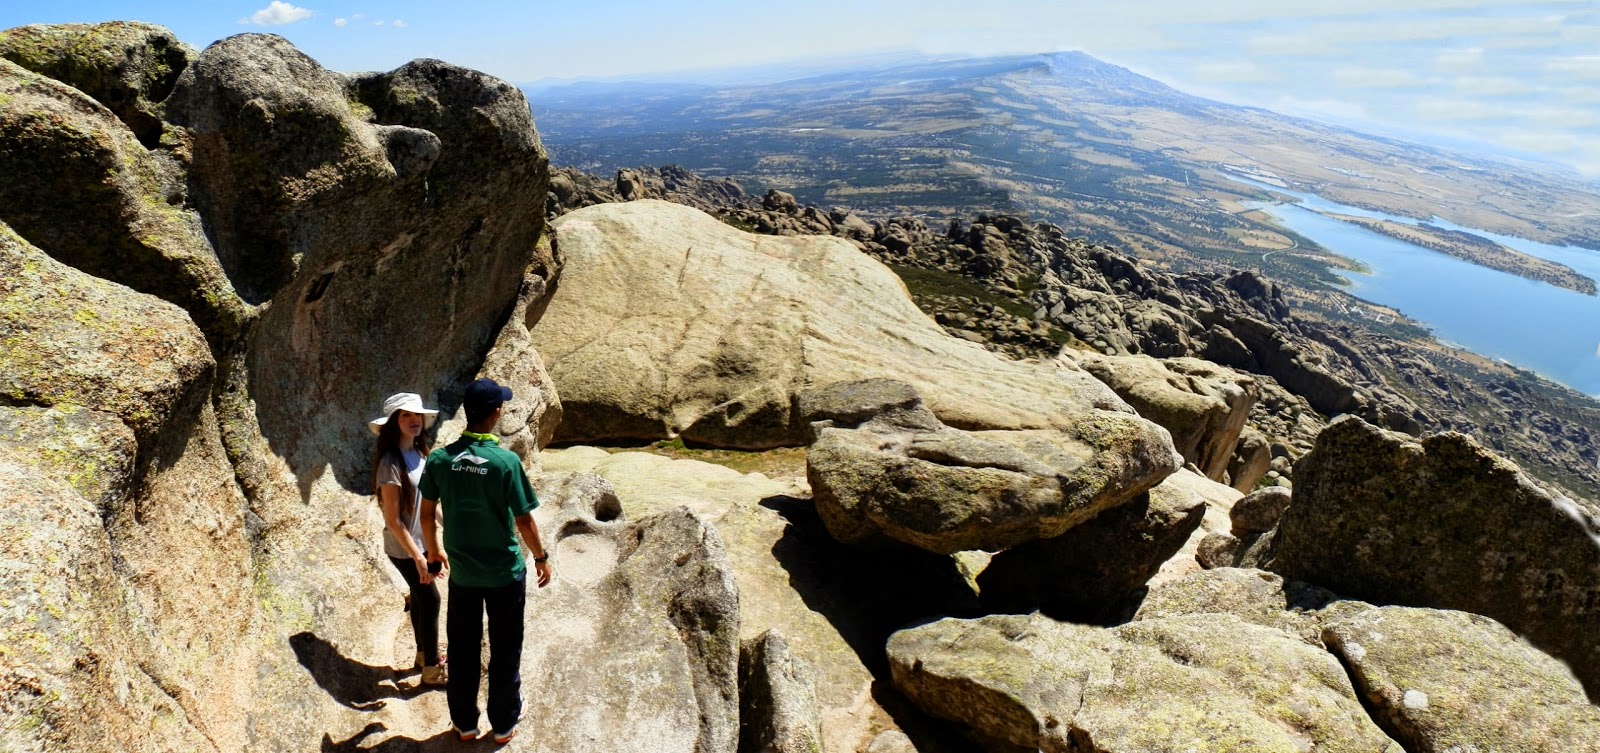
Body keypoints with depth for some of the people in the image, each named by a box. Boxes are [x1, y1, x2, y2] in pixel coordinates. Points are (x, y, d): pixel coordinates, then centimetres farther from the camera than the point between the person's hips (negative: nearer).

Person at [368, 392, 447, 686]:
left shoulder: (417, 453, 1)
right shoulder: (391, 463, -23)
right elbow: (393, 521, -22)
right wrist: (418, 557, -22)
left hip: (422, 540, 8)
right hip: (404, 547, -8)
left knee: (420, 596, 20)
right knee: (430, 599, 1)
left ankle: (424, 653, 38)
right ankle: (432, 669, 16)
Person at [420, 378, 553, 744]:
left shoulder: (440, 459, -9)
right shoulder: (506, 461, -21)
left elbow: (426, 514, 2)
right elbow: (524, 521, -15)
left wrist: (433, 550, 20)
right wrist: (541, 557, 1)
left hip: (462, 573, 4)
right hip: (505, 573, -3)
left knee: (463, 650, 19)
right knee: (505, 652, 14)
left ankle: (465, 723, 35)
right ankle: (503, 725, 30)